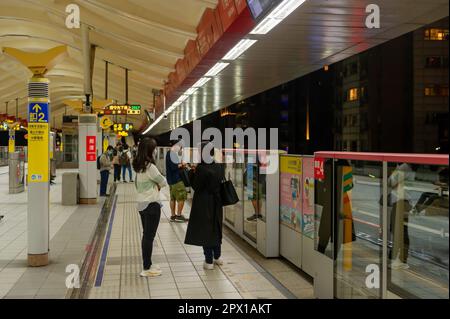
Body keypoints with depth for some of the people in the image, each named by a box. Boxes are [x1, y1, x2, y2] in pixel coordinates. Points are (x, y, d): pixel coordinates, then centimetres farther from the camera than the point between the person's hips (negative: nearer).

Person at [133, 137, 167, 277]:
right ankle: (147, 269, 4)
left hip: (142, 204, 9)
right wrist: (159, 183, 10)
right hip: (152, 204, -9)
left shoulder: (139, 166, 8)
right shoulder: (150, 167, -19)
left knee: (146, 235, 16)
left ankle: (148, 264, 25)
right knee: (149, 236, -2)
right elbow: (164, 182, -11)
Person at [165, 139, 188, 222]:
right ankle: (179, 215, 3)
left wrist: (181, 164, 4)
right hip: (177, 180, -10)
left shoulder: (169, 153, 13)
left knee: (173, 198, 13)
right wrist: (181, 164, -8)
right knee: (181, 197, -3)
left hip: (172, 180, 10)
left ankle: (173, 216, 18)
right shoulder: (173, 153, -18)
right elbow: (174, 167, -23)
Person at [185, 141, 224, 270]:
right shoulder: (219, 167, 0)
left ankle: (209, 261, 8)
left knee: (205, 230, 3)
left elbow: (195, 187, -13)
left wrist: (192, 172, -3)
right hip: (216, 203, 6)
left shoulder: (201, 169, -21)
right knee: (216, 228, 18)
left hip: (203, 204, -6)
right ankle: (217, 257, 30)